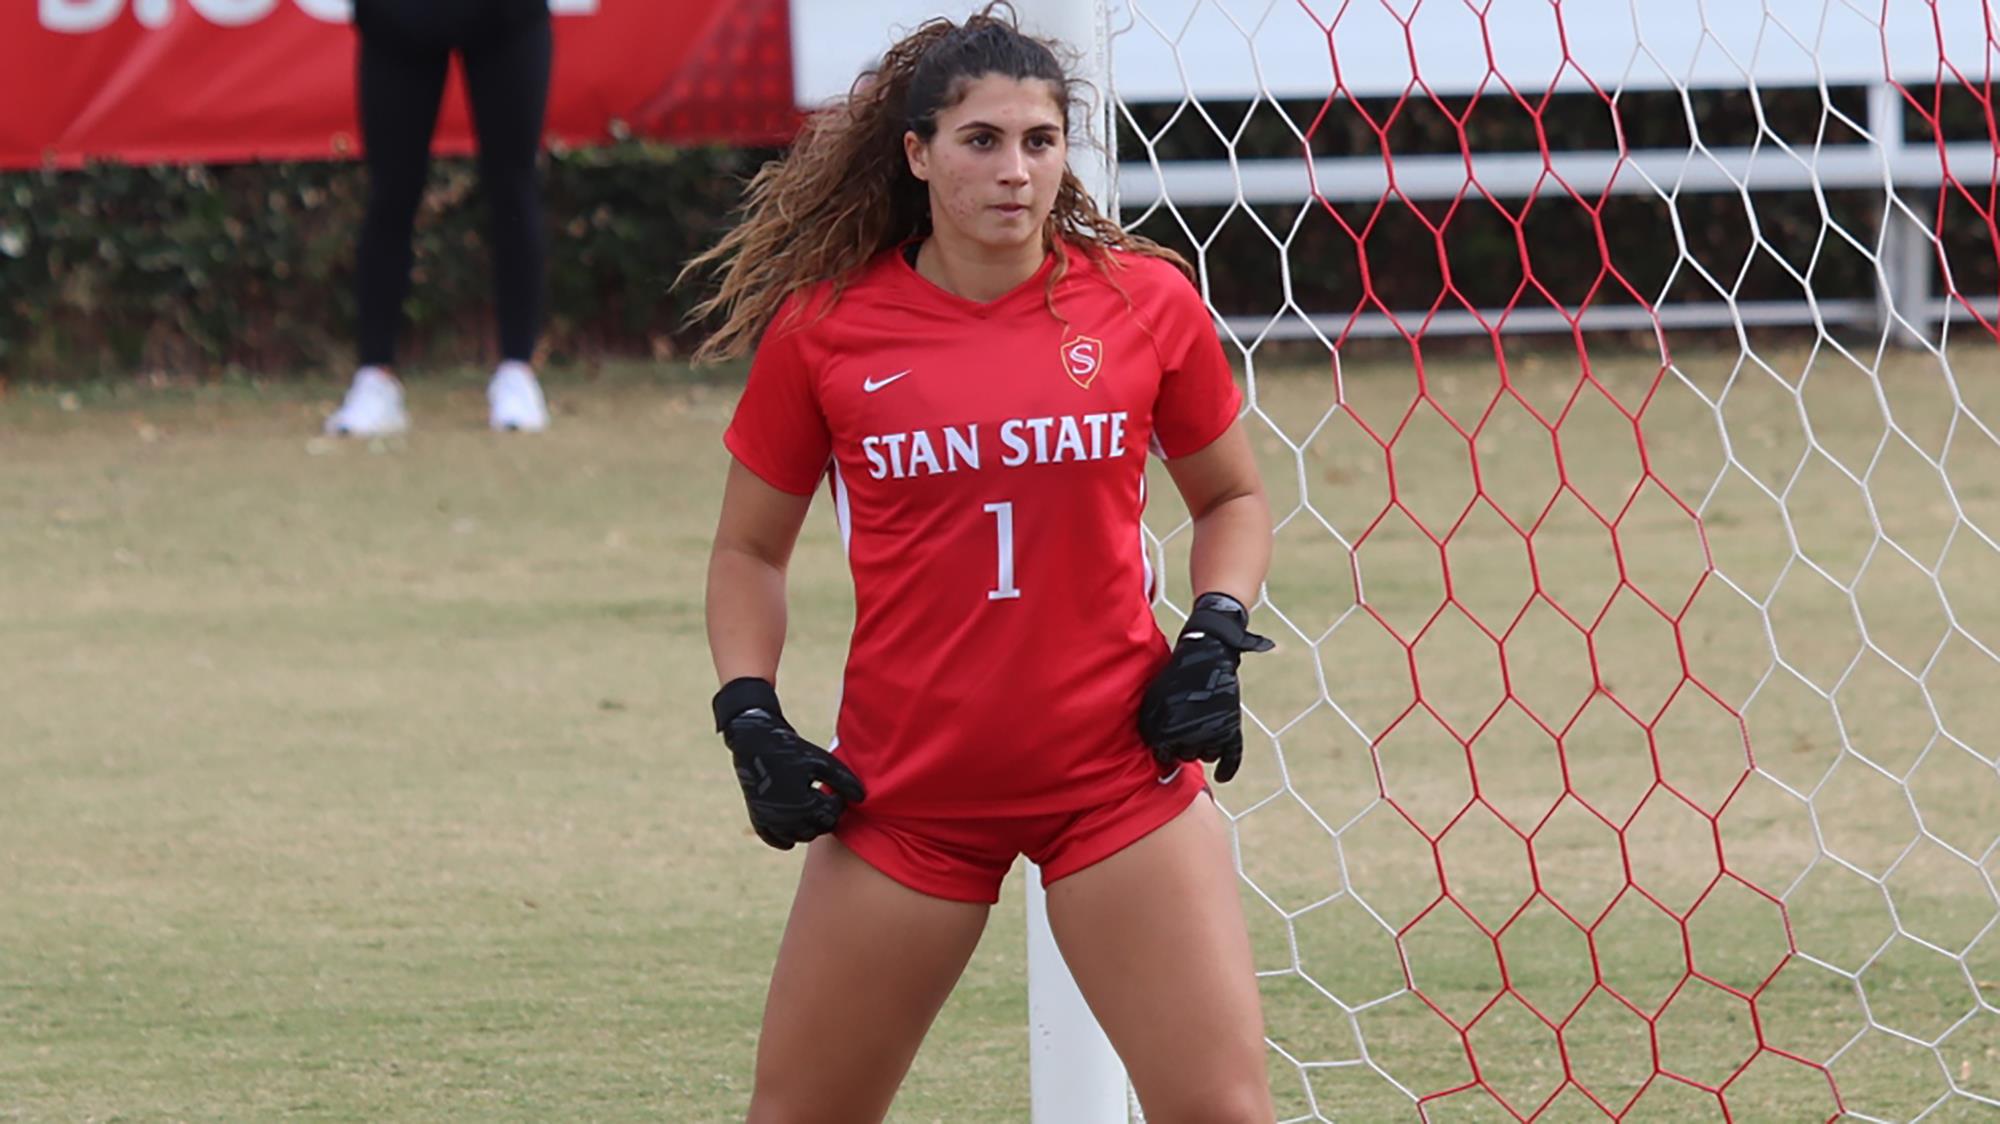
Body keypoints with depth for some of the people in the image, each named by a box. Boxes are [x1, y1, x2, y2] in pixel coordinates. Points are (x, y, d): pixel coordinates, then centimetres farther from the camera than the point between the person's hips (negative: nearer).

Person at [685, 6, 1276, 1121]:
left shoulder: (1145, 302, -2)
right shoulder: (822, 327, -3)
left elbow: (1234, 497, 14)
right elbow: (750, 549, 11)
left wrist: (1216, 635, -3)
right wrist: (750, 718, -2)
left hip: (1119, 769, 0)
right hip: (906, 786, 1)